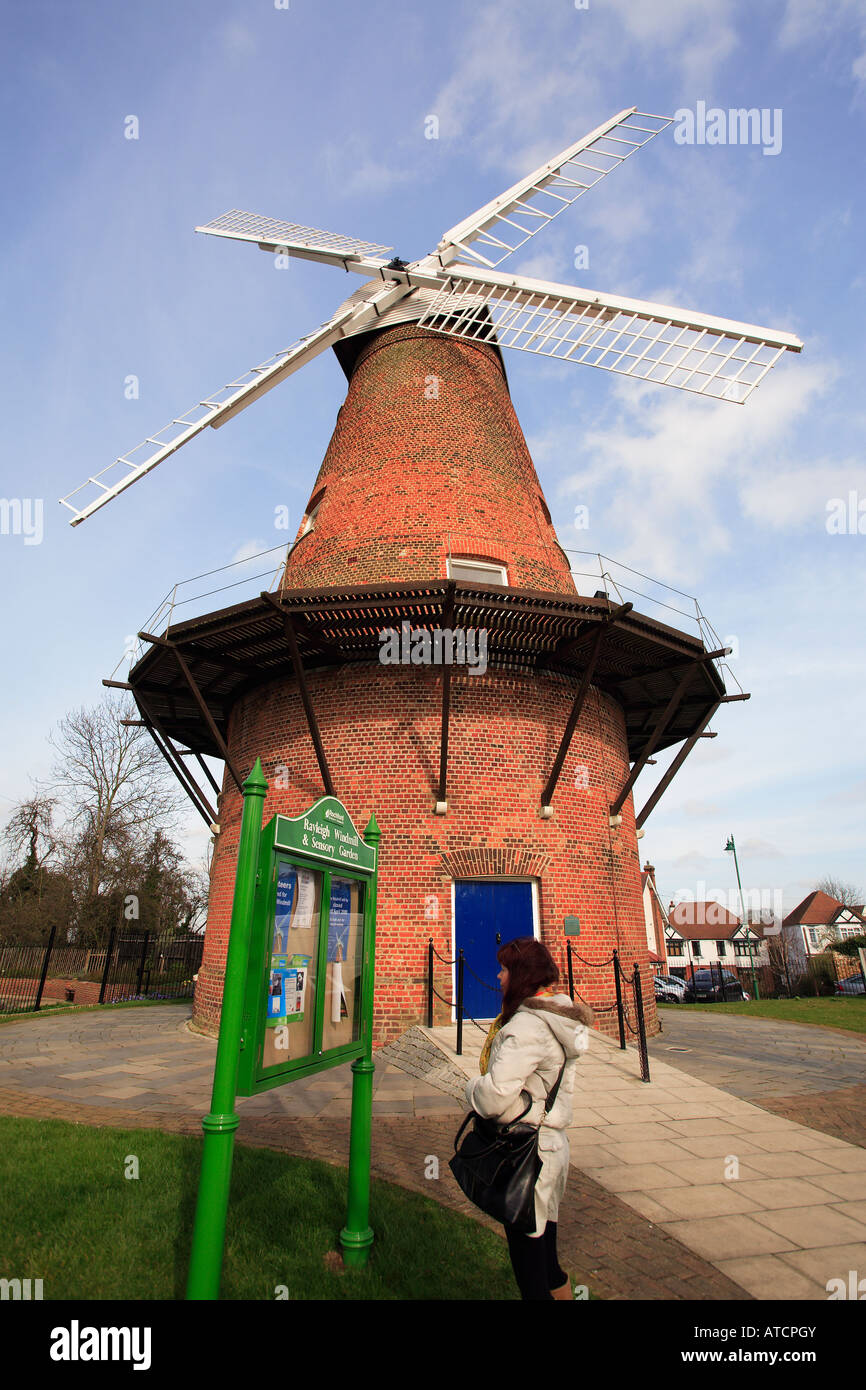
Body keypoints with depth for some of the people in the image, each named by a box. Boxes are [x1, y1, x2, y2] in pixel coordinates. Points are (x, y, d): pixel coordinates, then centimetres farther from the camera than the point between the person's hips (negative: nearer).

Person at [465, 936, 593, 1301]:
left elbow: (494, 1096, -30)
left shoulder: (527, 1026, -25)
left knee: (530, 1271, 7)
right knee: (546, 1260, 24)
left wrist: (472, 1086, -9)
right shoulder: (557, 1015, 5)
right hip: (551, 1144, 9)